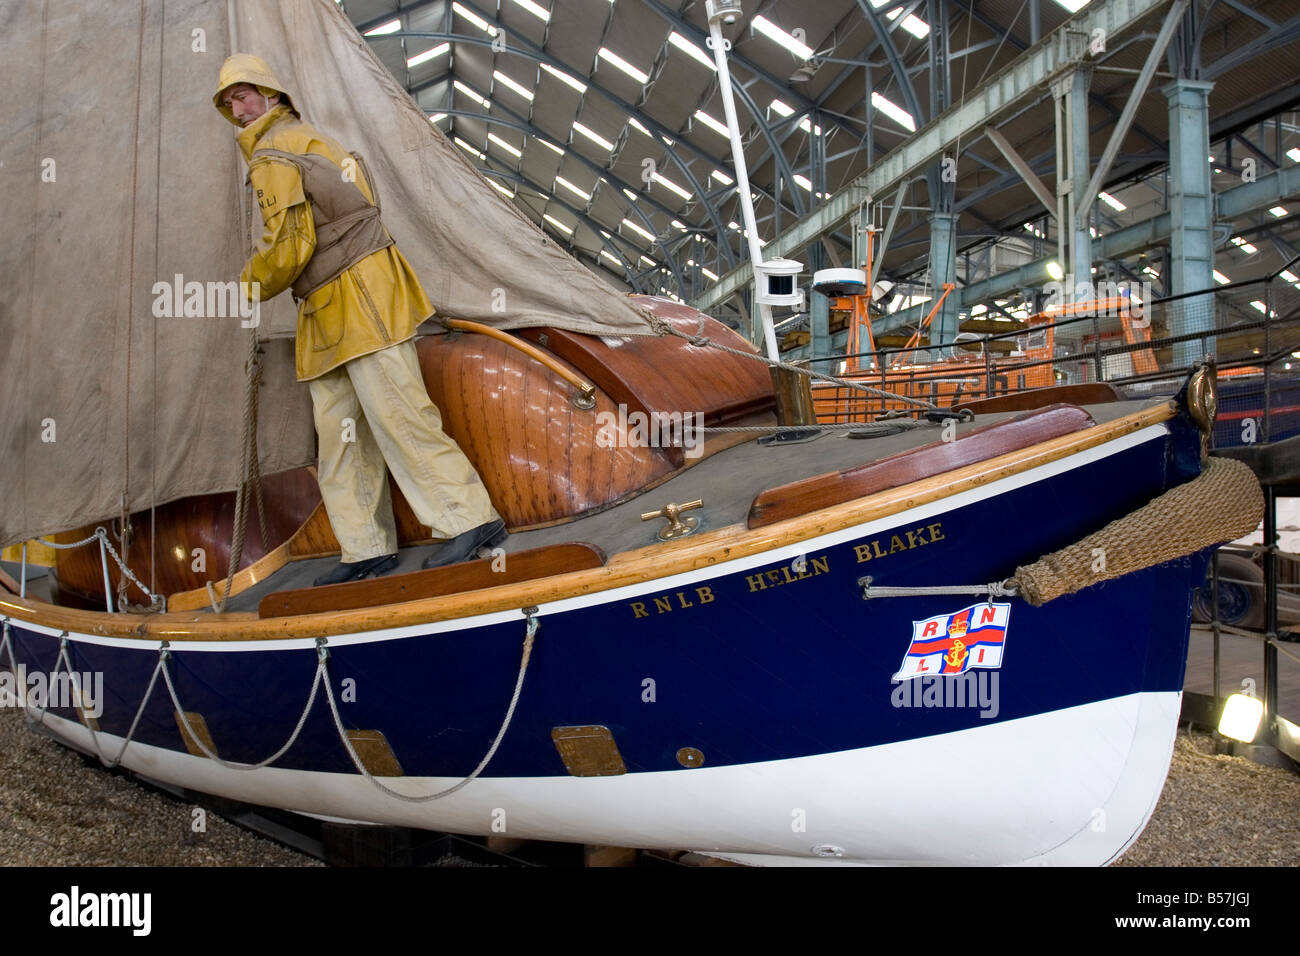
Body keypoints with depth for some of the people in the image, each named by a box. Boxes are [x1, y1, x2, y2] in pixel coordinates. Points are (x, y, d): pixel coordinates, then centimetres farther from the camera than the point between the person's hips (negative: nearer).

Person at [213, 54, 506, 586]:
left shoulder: (272, 155, -7)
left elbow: (289, 245, -14)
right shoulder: (309, 140, 24)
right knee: (339, 432, 8)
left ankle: (471, 519, -7)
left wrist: (246, 289, 2)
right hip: (328, 317, 11)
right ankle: (368, 548, 11)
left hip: (361, 296, -10)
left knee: (395, 413, -12)